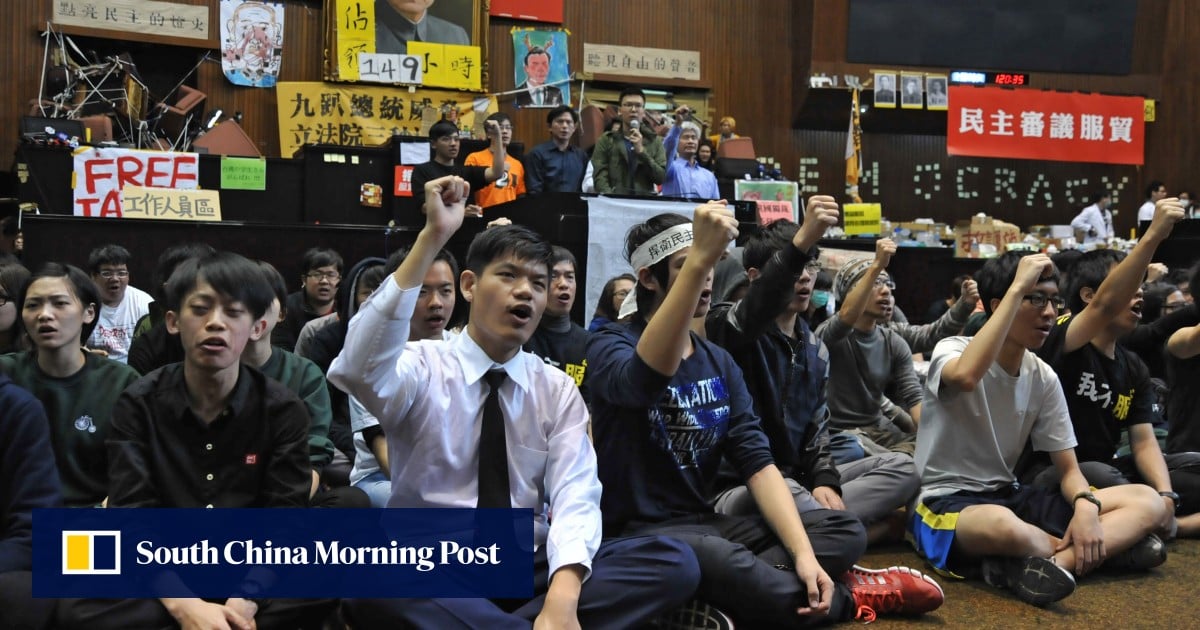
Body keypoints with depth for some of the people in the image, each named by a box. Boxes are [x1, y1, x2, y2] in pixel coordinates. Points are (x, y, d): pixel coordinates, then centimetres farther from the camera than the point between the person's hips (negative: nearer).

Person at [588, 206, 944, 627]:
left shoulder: (719, 362, 11)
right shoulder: (611, 345, -8)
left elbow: (756, 461, 2)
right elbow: (643, 381, -34)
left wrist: (803, 552, -14)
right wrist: (697, 260, -42)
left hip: (706, 526, 6)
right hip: (639, 535, -6)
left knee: (845, 532, -5)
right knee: (710, 559, -36)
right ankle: (848, 595, -10)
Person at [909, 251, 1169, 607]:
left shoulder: (1044, 378, 5)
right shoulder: (953, 350, -12)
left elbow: (1068, 468, 7)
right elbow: (965, 376, -39)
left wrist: (1086, 506, -18)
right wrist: (1017, 287, -31)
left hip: (1008, 497, 8)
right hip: (946, 504, -7)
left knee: (1148, 503, -8)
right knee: (1003, 525, -44)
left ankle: (1039, 564, -28)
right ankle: (1110, 545, -16)